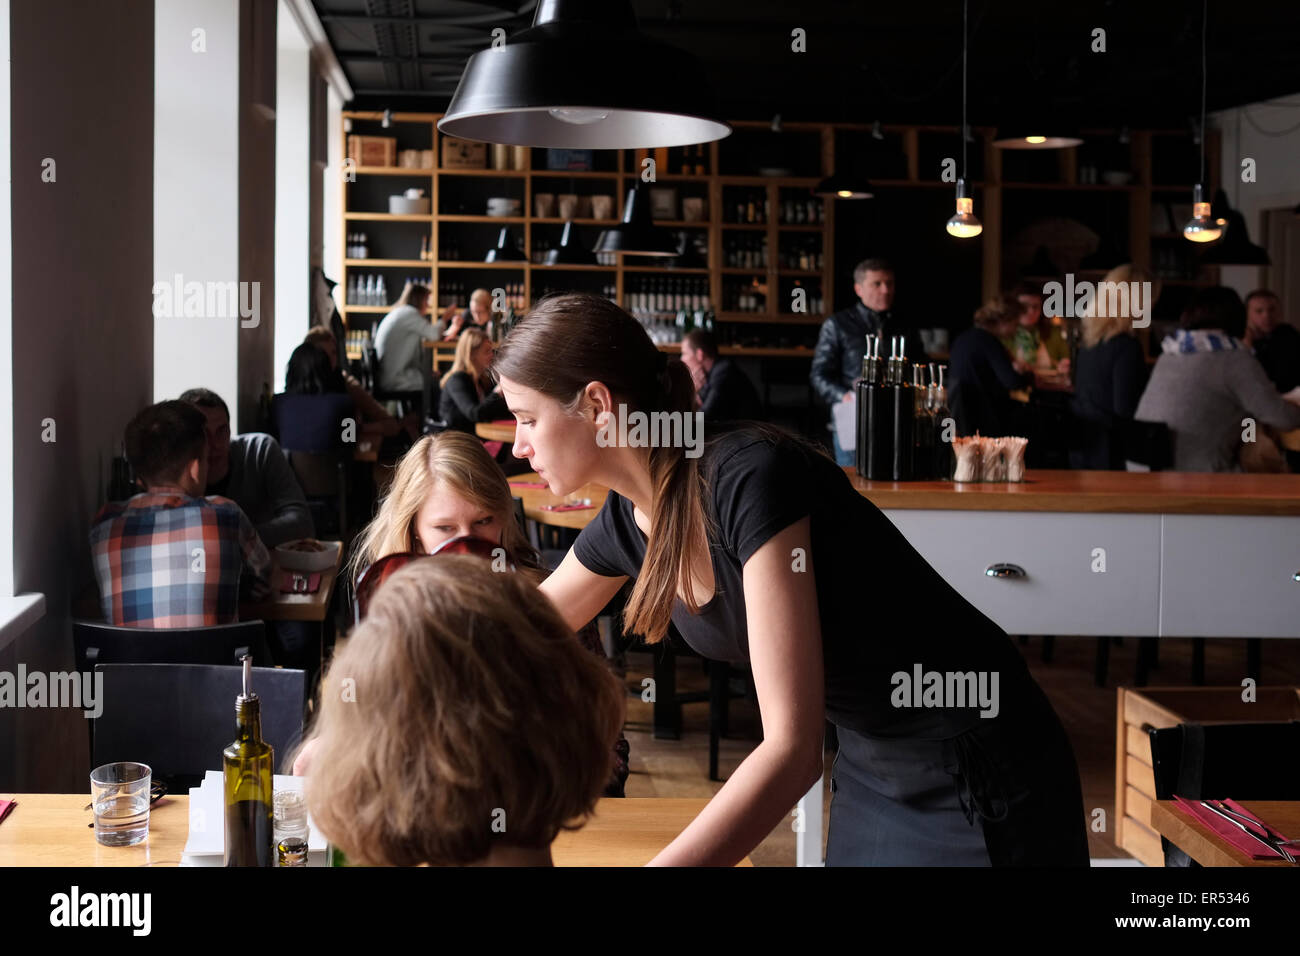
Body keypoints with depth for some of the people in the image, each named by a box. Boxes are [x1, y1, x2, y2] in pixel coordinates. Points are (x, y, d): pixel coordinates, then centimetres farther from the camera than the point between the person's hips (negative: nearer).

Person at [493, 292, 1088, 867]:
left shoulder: (749, 477, -29)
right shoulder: (628, 520, -4)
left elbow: (793, 746, -33)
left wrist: (662, 862, -38)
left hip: (976, 780, -7)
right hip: (871, 772, 7)